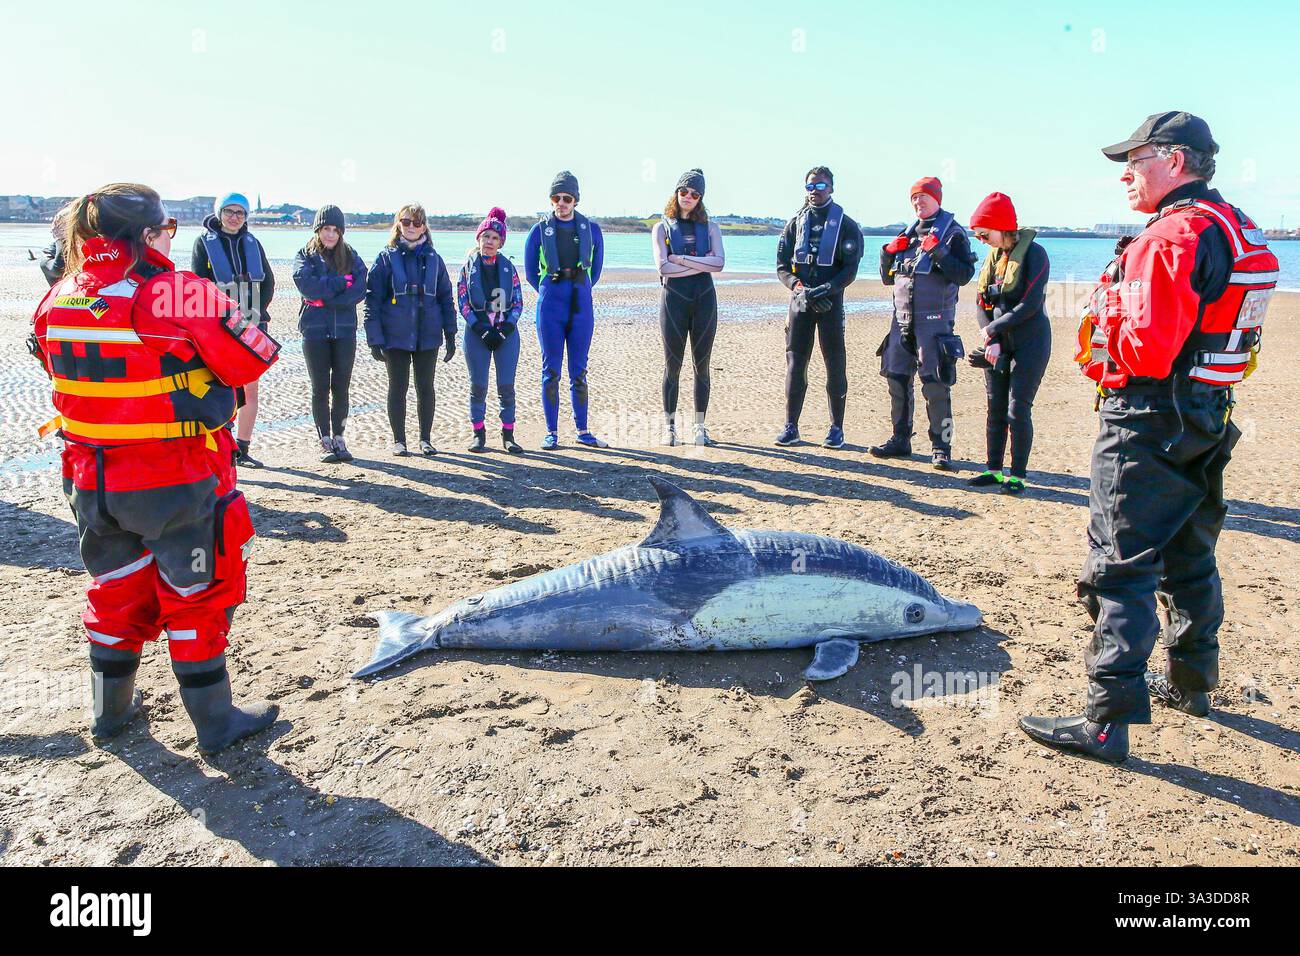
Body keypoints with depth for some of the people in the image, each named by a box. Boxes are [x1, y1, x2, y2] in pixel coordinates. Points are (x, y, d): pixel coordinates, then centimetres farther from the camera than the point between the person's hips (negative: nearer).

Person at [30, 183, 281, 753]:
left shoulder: (58, 299, 1)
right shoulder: (183, 295, -21)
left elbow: (59, 368, 15)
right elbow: (252, 362, -16)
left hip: (91, 477, 6)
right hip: (176, 482, -6)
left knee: (116, 588, 23)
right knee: (196, 597, 9)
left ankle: (111, 710, 38)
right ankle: (215, 723, 20)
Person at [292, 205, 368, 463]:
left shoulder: (351, 256, 8)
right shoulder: (305, 256, 4)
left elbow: (359, 290, -7)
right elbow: (308, 286, -15)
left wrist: (325, 298, -13)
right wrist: (342, 282, -11)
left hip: (345, 330, 2)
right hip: (315, 330, -1)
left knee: (341, 388, 3)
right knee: (320, 389, 2)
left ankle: (339, 439, 14)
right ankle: (325, 442, 11)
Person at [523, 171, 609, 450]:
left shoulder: (591, 229, 6)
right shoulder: (539, 231, 2)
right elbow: (530, 272, 11)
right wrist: (550, 292, 12)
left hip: (581, 306, 1)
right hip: (550, 307, -1)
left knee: (579, 371, 6)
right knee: (551, 370, 1)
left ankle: (582, 431, 13)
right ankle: (552, 432, 7)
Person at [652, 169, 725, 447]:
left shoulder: (709, 228, 11)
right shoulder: (662, 228, 6)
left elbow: (719, 263, -5)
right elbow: (663, 267, -8)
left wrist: (681, 259, -9)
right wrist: (701, 264, -8)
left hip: (704, 298, 2)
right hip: (674, 297, -2)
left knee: (702, 365, 3)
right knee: (672, 365, 1)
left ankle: (700, 427, 9)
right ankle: (669, 427, 8)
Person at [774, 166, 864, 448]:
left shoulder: (845, 225, 4)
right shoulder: (795, 223, 13)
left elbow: (850, 270, -4)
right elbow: (782, 266, 7)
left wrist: (825, 290, -19)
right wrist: (800, 289, -11)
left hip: (831, 303, -2)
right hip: (799, 302, 2)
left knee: (835, 366, -1)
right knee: (795, 364, 0)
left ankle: (836, 429, 7)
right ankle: (791, 427, 7)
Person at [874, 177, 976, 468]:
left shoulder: (953, 233, -1)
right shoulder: (907, 234, 17)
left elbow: (964, 274, -12)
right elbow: (888, 278, 20)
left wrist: (938, 253, -22)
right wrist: (888, 253, 2)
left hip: (935, 321, -6)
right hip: (902, 318, 6)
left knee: (935, 385, -8)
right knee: (897, 379, 7)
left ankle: (941, 447, 0)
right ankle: (901, 439, 19)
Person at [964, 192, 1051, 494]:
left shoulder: (1034, 253, -11)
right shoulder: (993, 256, 10)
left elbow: (1030, 304, -18)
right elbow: (981, 302, 6)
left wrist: (993, 329, -14)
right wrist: (992, 341, -7)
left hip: (1029, 344, -6)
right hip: (998, 344, 6)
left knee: (1017, 411, -6)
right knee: (995, 409, 9)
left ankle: (1017, 475, 3)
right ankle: (993, 469, 19)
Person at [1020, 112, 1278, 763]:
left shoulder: (1172, 236, -19)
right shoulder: (1236, 228, 13)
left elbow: (1149, 350, -26)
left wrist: (1105, 313, -8)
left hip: (1148, 424, -10)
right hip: (1208, 418, 10)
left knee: (1120, 568, -8)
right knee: (1189, 557, 21)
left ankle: (1108, 722, -6)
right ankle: (1191, 682, 37)